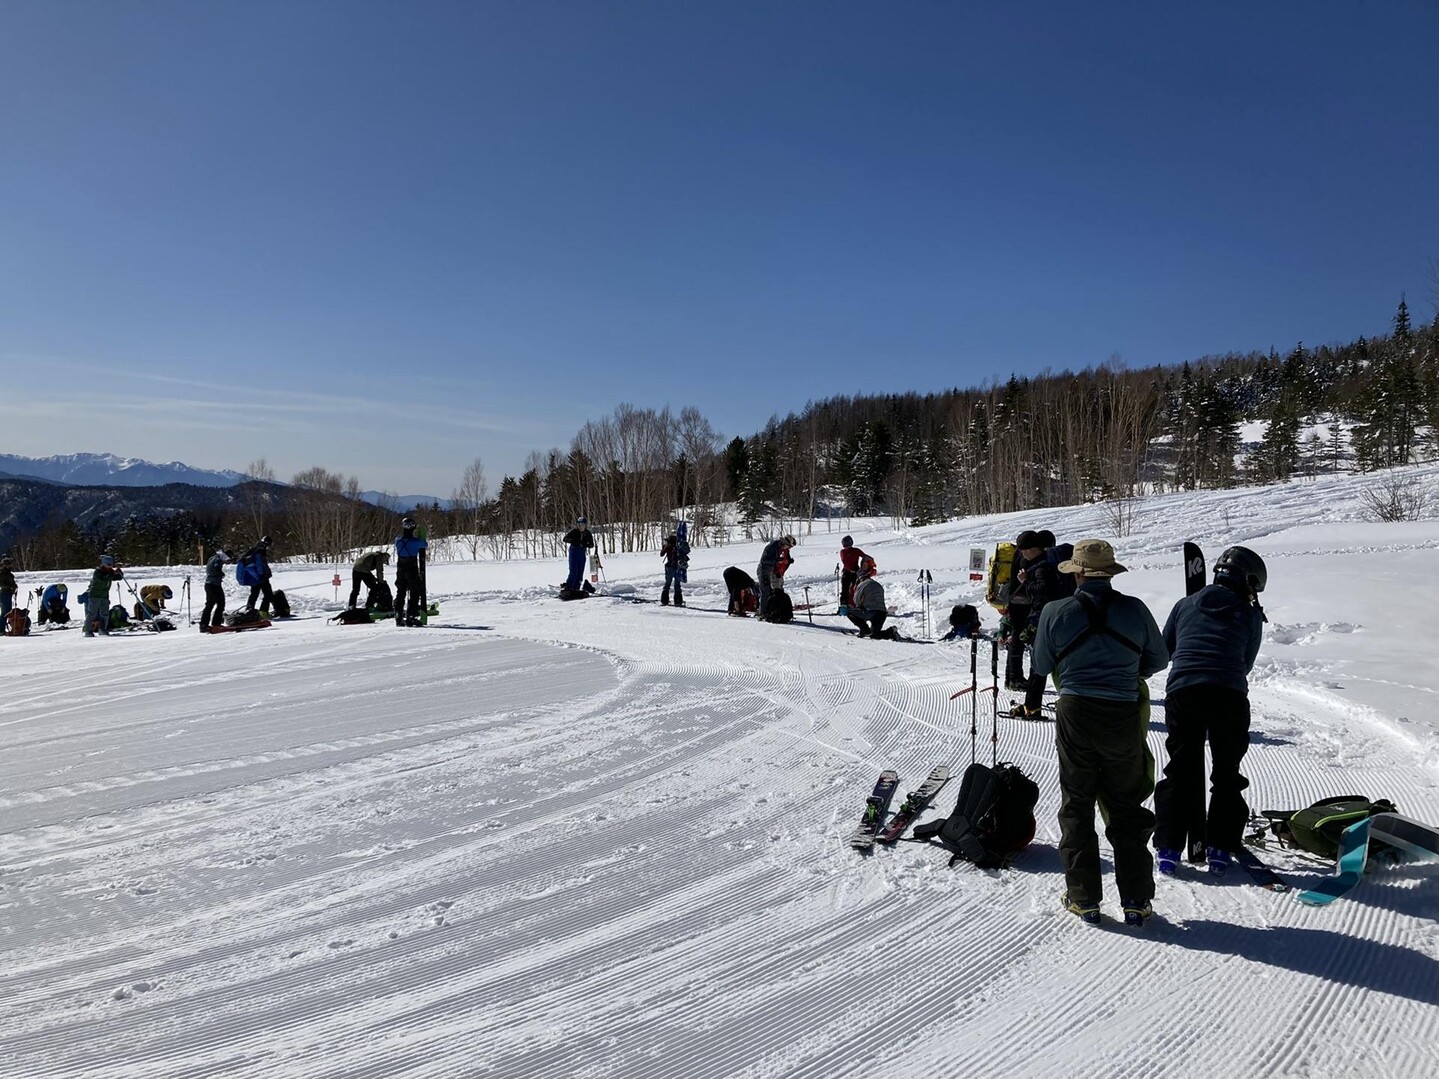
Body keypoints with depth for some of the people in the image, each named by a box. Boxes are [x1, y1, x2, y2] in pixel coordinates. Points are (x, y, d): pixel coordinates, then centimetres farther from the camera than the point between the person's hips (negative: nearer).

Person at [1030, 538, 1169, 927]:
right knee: (1127, 808, 13)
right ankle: (1136, 900, 17)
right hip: (1124, 717, 1)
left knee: (1076, 806, 11)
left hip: (1075, 715, -1)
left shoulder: (1056, 613, -6)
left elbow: (1041, 665, 6)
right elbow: (1159, 659, 8)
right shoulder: (1134, 610, -4)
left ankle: (1083, 897, 15)